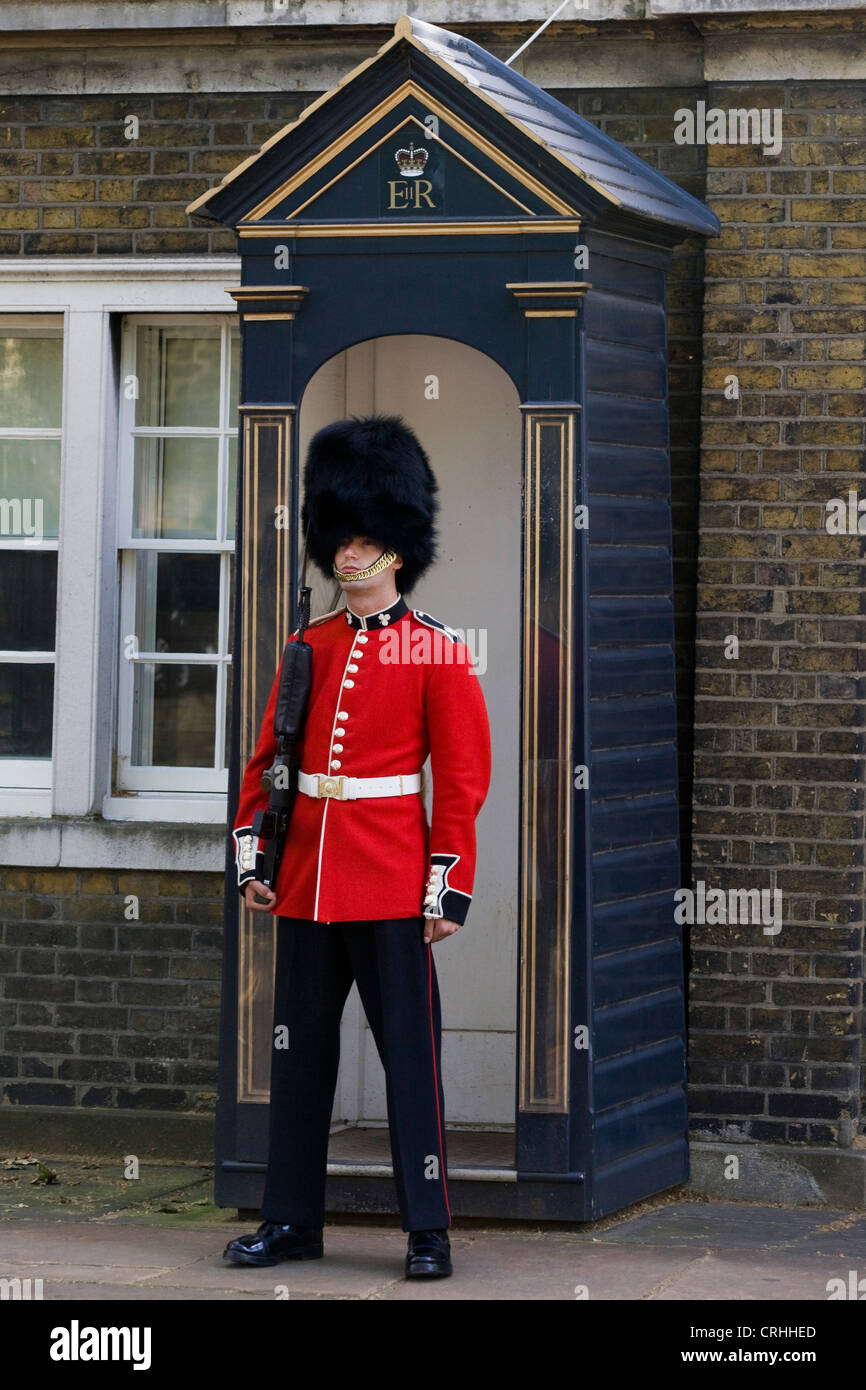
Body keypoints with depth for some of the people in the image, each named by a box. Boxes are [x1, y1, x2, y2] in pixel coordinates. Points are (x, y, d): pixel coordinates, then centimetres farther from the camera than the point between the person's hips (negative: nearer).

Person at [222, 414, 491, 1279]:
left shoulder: (436, 654, -3)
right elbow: (265, 761, 15)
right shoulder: (307, 649, 11)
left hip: (391, 884, -5)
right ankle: (292, 1221, 17)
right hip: (305, 882, 5)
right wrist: (251, 857, 6)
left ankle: (428, 1230, 2)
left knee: (409, 1053, -3)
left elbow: (463, 780, -5)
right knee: (299, 1052, 9)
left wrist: (449, 890, -10)